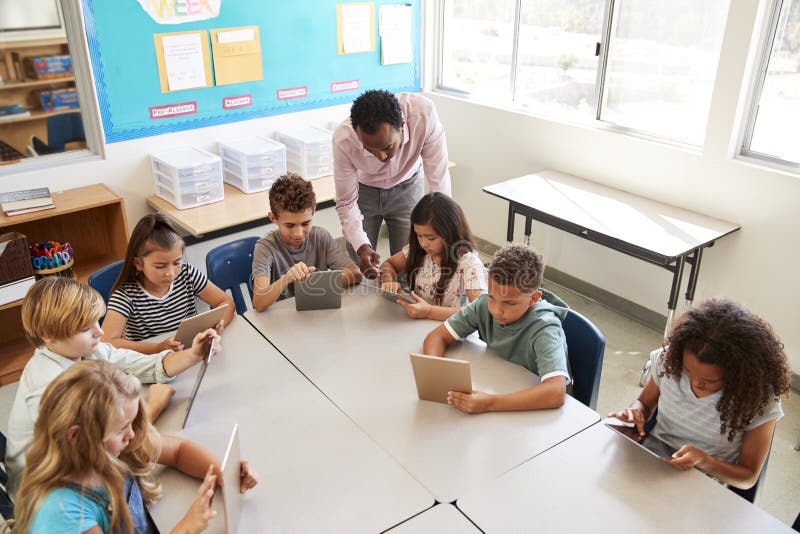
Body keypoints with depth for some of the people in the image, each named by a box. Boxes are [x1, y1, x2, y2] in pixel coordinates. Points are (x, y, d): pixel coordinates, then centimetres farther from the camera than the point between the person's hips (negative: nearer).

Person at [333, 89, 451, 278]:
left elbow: (439, 179, -28)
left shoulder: (423, 114, -36)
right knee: (359, 273, 1)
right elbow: (346, 202, -22)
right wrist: (361, 246, -37)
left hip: (406, 189, 0)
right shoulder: (343, 139, -34)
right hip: (363, 190, 0)